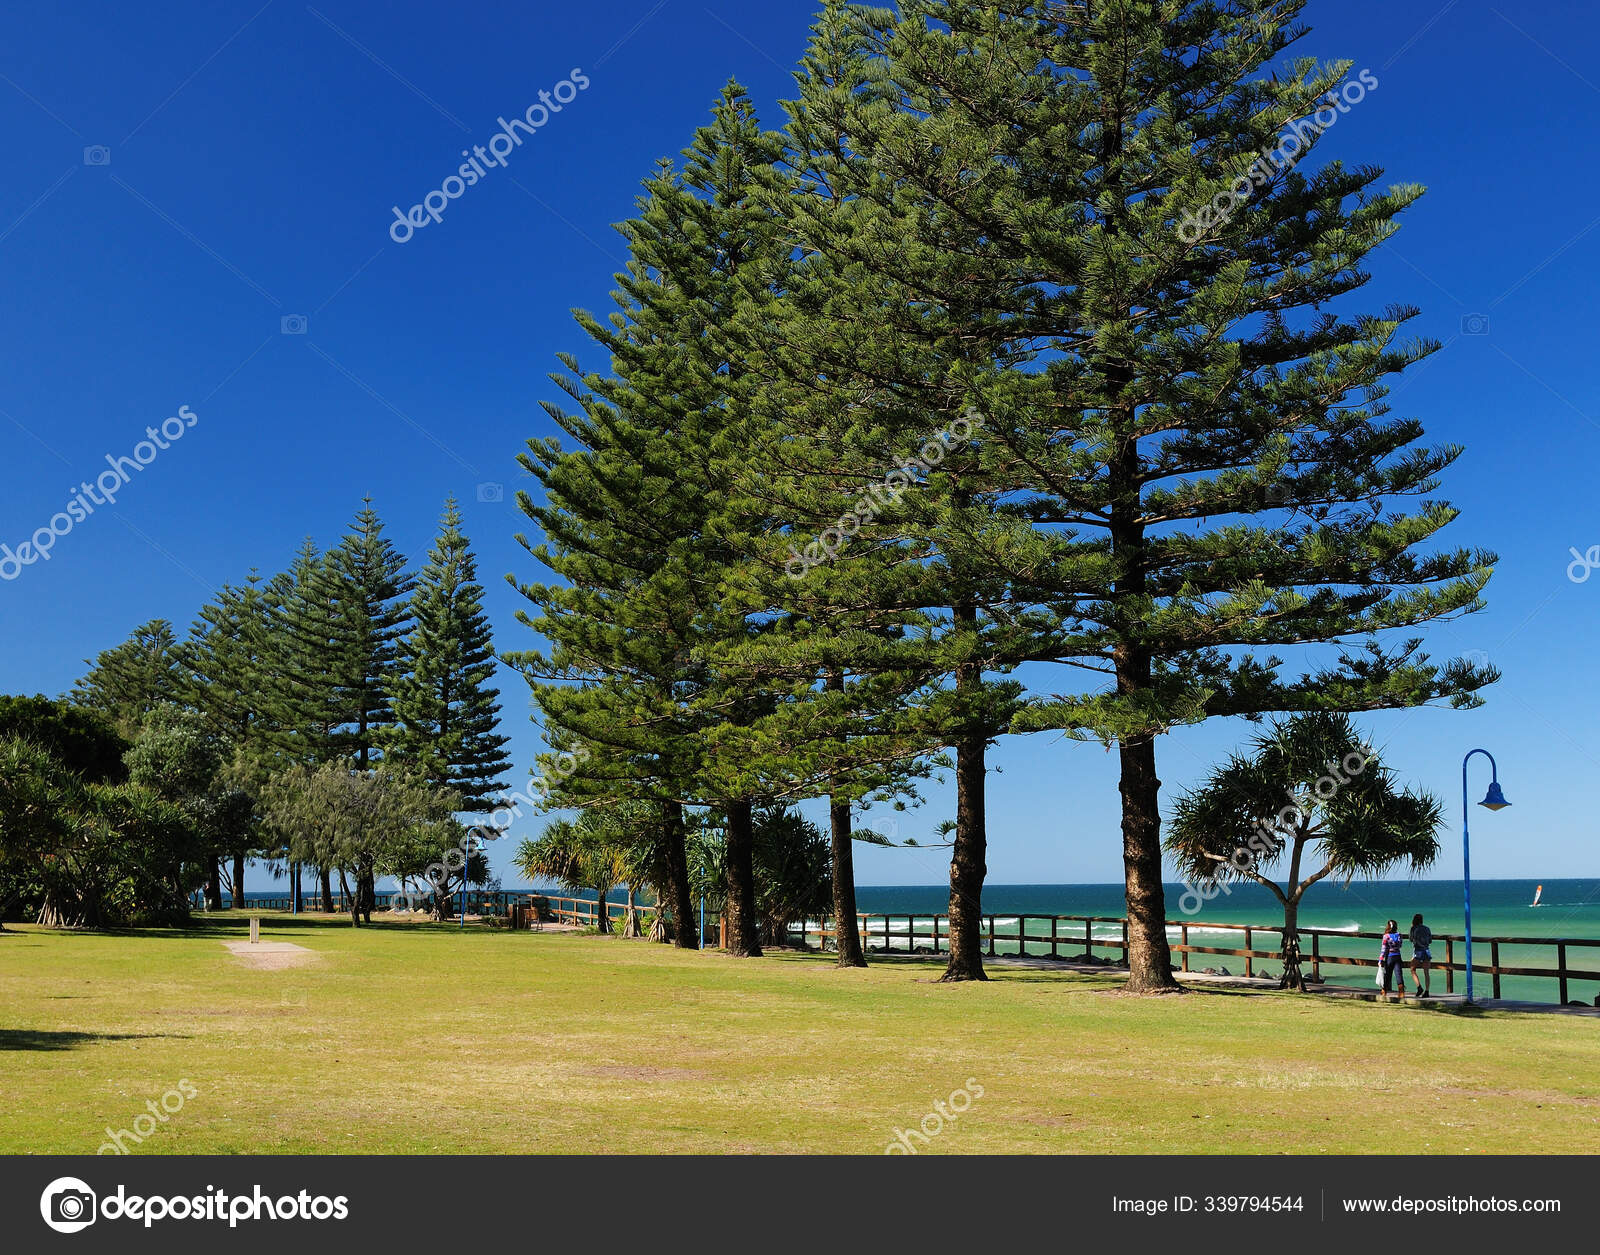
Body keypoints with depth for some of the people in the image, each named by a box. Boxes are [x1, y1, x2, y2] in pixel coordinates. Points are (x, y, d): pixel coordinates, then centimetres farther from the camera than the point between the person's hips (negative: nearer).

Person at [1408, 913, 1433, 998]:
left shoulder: (1414, 929, -5)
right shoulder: (1427, 929, 8)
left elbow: (1411, 939, 8)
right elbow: (1430, 941, 13)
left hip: (1417, 951, -4)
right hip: (1427, 951, 4)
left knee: (1413, 970, 9)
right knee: (1426, 972, 5)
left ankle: (1419, 987, -8)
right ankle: (1426, 991, -1)